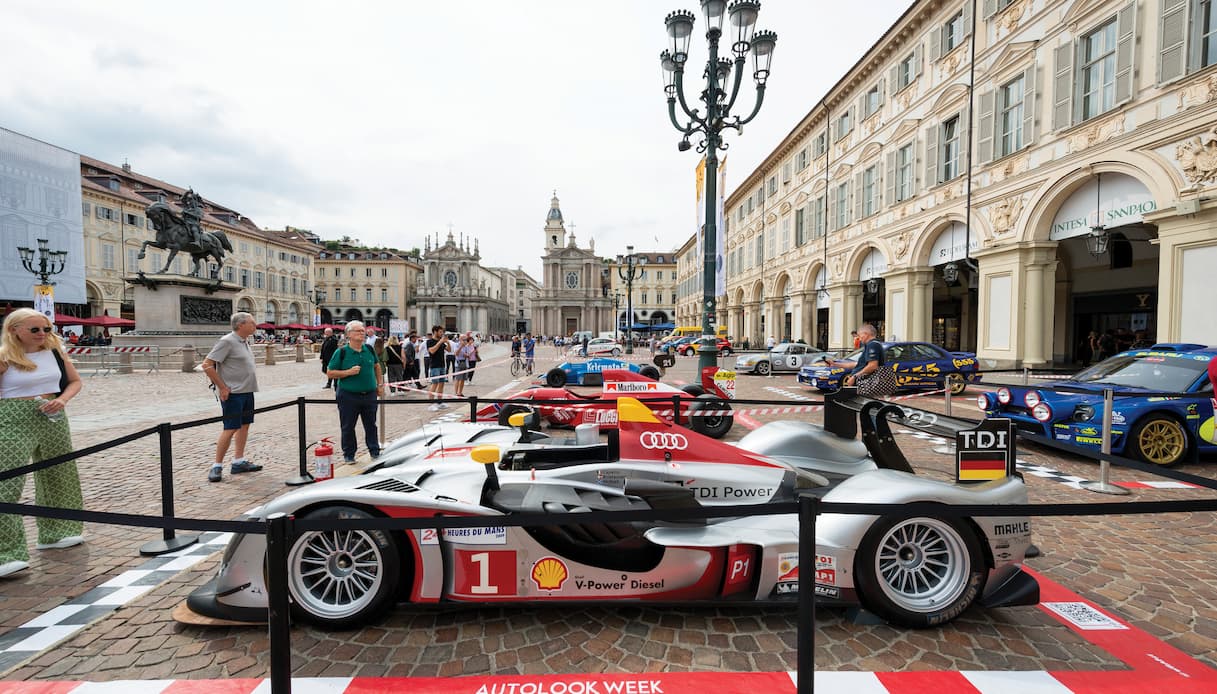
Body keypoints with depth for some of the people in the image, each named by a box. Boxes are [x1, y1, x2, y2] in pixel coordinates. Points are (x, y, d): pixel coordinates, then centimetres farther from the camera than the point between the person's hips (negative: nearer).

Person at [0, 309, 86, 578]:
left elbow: (75, 381, 10)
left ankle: (54, 533, 33)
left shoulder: (55, 351, 3)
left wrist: (62, 400, -7)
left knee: (57, 475, 15)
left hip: (52, 418, 5)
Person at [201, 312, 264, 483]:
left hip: (247, 391, 9)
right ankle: (217, 466, 5)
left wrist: (248, 385, 12)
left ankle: (238, 462, 20)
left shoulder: (244, 342, 12)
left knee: (244, 425, 11)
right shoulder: (227, 341, -14)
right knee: (230, 429, -6)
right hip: (232, 393, -9)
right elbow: (207, 365, -18)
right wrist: (222, 387, -17)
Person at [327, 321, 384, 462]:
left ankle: (375, 451, 26)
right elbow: (331, 373, -6)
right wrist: (349, 372, -19)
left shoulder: (369, 349, 4)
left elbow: (377, 366, 19)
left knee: (371, 425, 13)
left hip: (370, 394, 3)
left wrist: (380, 384, 14)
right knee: (348, 427, 8)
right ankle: (349, 454, 23)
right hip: (348, 396, -3)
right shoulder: (341, 352, -8)